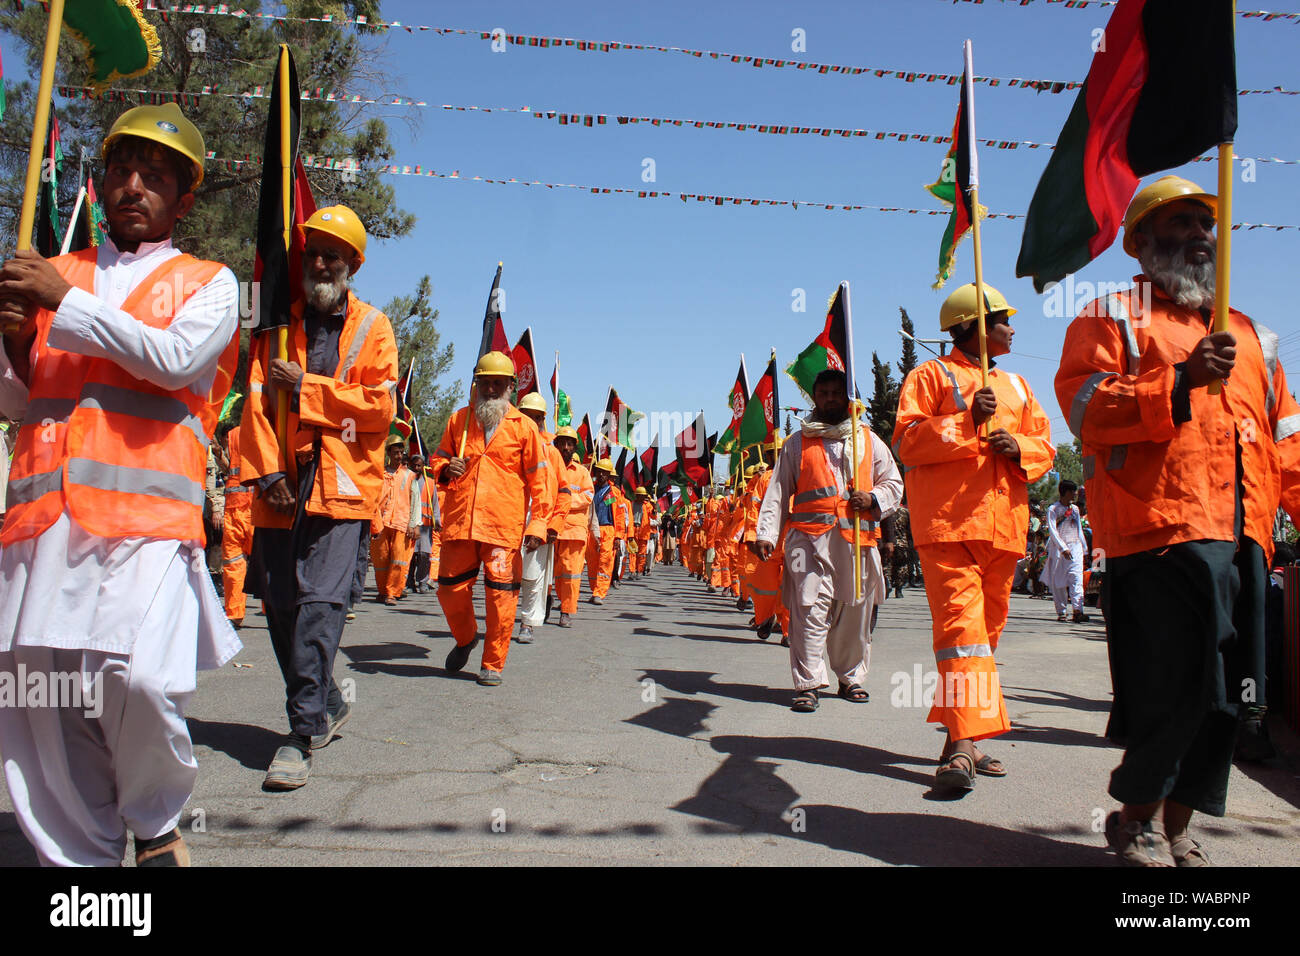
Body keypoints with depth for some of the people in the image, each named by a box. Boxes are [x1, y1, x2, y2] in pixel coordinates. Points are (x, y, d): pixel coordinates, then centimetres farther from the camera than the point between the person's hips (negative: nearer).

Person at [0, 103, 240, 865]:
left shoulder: (208, 283, 15)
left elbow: (174, 359, -6)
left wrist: (67, 303, -7)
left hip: (147, 513, -4)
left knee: (140, 679, -19)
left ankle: (156, 821, 10)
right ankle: (83, 856, 16)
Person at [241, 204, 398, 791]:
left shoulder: (372, 327, 8)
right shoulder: (279, 324, 15)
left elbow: (378, 405, -4)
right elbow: (257, 399, 5)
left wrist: (304, 386, -8)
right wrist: (267, 471, -7)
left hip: (342, 483, -4)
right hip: (282, 486, 4)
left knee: (320, 601, -13)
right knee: (281, 604, 9)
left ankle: (303, 732, -8)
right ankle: (328, 703, 28)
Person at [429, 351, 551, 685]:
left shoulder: (523, 426, 6)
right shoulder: (458, 420, 14)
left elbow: (539, 480, 5)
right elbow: (439, 458, 23)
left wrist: (537, 524, -3)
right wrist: (446, 469, -2)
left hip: (505, 525, -3)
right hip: (458, 521, 3)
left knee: (501, 595, -2)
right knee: (451, 588, 6)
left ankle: (493, 663, 12)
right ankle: (465, 638, 35)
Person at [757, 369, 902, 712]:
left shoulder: (868, 440, 18)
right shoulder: (798, 442, 15)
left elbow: (894, 483, 19)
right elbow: (778, 491, 10)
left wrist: (874, 499, -3)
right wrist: (766, 533, -1)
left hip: (857, 538, 2)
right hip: (810, 536, -2)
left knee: (855, 611, 6)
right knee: (810, 610, -11)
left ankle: (852, 677, 22)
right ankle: (807, 683, -6)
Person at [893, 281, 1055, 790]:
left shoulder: (1016, 385, 24)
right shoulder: (930, 376, 5)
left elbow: (1044, 447, 19)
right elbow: (909, 441, -6)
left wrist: (1019, 447, -3)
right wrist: (968, 421, -16)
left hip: (1003, 524, 7)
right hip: (948, 521, -7)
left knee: (987, 629, 9)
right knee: (960, 625, -17)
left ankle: (960, 737, 18)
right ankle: (965, 744, -21)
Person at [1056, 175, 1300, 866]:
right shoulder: (1111, 316, 8)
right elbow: (1085, 407, -9)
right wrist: (1179, 380, -18)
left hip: (1243, 541, 7)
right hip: (1158, 533, -6)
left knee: (1224, 698, 6)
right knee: (1170, 691, -8)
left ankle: (1174, 827, 21)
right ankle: (1137, 820, 13)